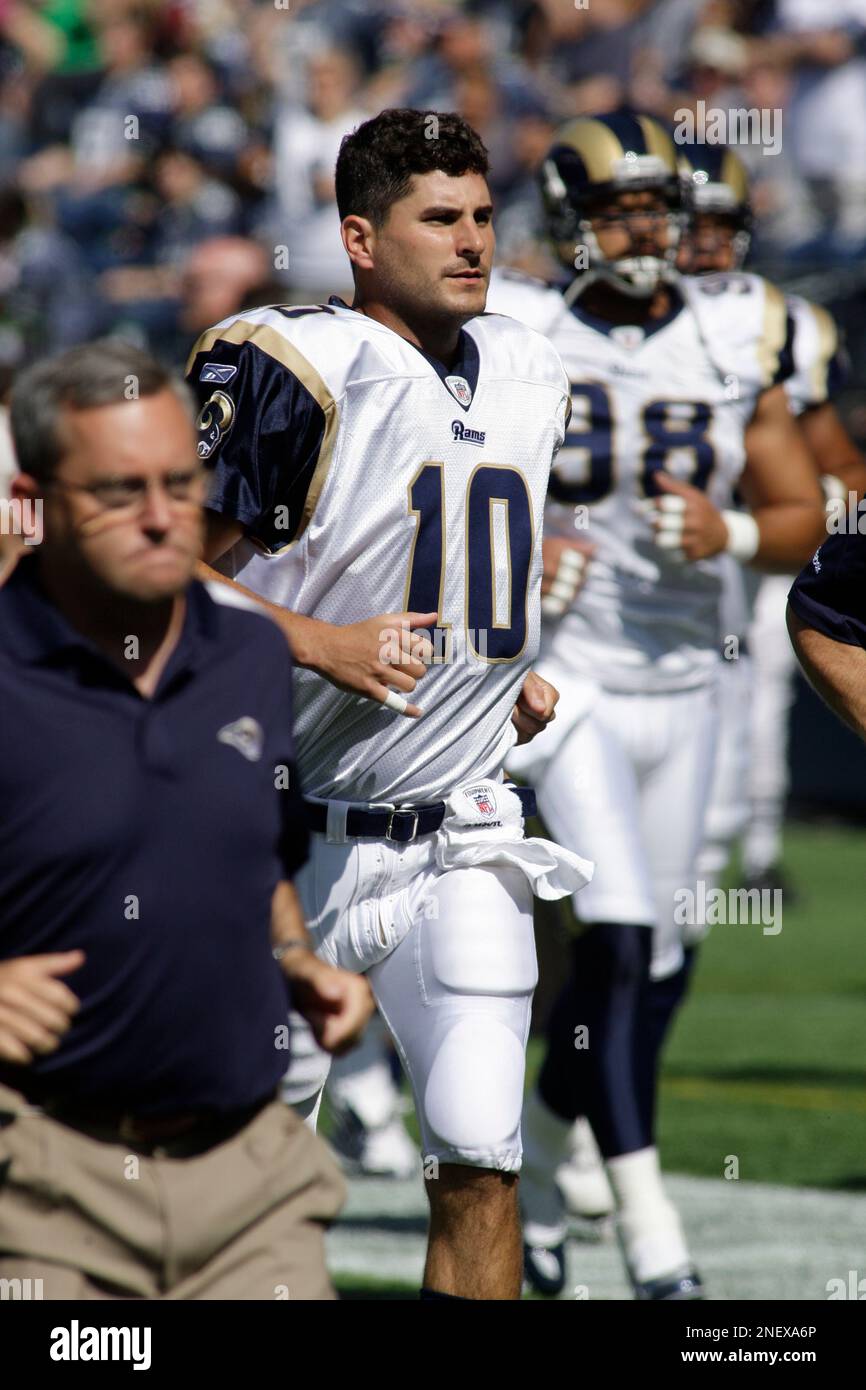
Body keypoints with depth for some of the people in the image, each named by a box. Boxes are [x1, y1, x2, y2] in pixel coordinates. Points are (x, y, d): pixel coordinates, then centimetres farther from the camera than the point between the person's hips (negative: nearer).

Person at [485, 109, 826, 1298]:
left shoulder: (737, 346, 2)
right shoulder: (516, 338, -8)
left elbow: (802, 516, 6)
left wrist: (732, 532, -14)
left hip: (684, 687, 5)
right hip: (566, 680, -4)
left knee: (657, 960, 10)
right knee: (619, 935, -16)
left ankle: (537, 1152, 33)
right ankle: (643, 1206, -12)